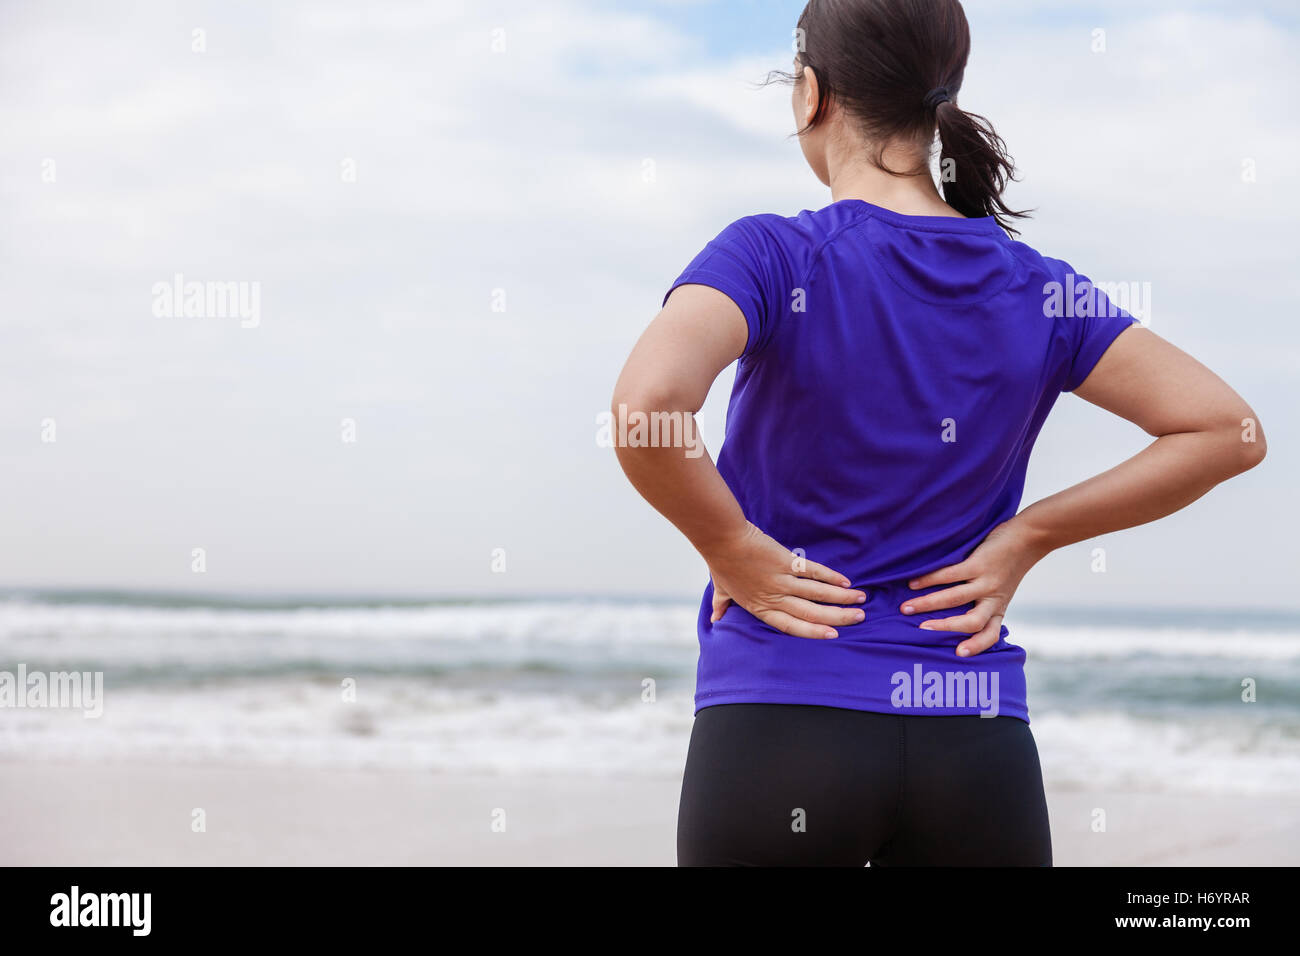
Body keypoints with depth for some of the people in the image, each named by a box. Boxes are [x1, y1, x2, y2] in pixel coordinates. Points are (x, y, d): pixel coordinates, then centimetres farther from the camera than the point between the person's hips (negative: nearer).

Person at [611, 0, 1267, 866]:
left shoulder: (775, 258, -7)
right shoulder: (1039, 289, 5)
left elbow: (645, 406, -25)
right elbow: (1225, 430, 5)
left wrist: (730, 551, -9)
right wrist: (1023, 539, 6)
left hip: (779, 724, -3)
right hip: (976, 736, 3)